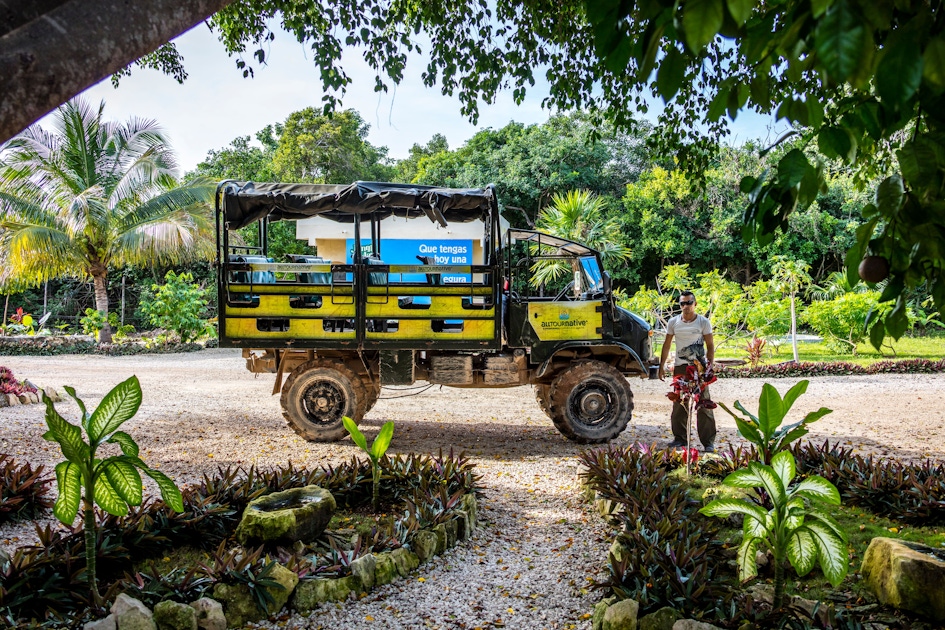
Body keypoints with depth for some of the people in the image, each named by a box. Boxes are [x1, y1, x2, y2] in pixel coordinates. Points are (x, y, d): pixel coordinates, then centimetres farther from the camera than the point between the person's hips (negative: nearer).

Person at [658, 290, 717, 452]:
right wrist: (661, 366, 8)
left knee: (704, 404, -3)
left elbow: (710, 345, -1)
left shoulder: (703, 322, -1)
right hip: (680, 366, 3)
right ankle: (680, 438, 17)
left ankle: (708, 441, 2)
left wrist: (709, 364, -13)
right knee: (679, 404, 7)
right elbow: (666, 345, 12)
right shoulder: (673, 322, 6)